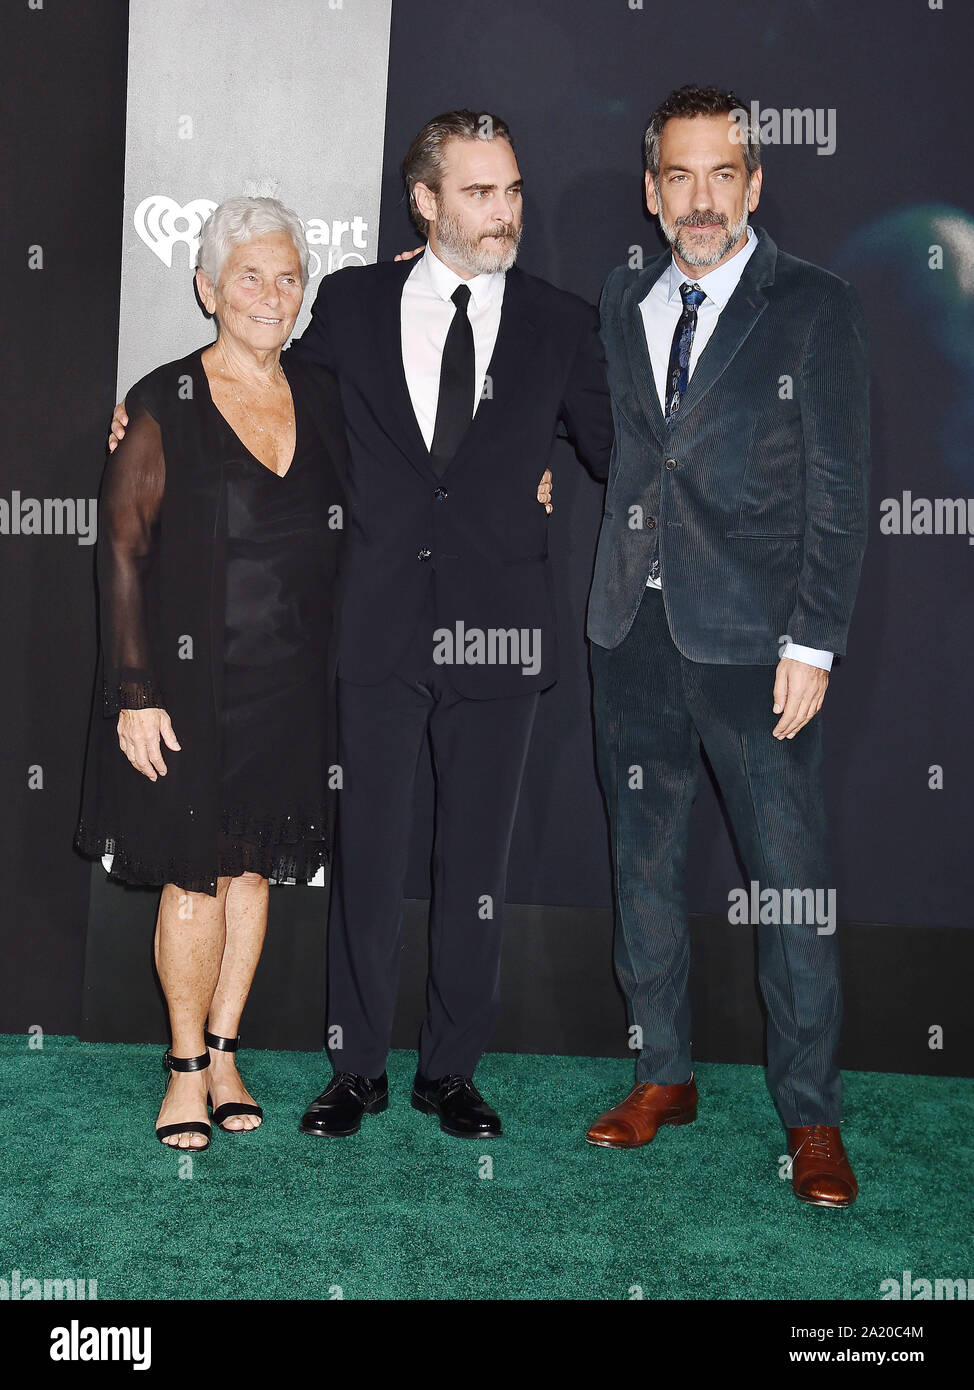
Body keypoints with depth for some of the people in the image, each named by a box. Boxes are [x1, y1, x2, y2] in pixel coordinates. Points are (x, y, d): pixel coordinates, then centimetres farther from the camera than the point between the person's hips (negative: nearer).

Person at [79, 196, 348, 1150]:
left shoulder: (322, 399, 6)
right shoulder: (164, 405, -7)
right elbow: (123, 552, -8)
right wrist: (135, 693, -13)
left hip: (289, 688, 4)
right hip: (191, 683, -4)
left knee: (252, 867, 11)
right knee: (193, 877, 2)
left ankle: (224, 1055, 25)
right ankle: (186, 1069, 19)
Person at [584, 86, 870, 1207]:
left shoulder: (815, 308, -2)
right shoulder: (620, 305, 12)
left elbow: (838, 488, -5)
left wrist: (813, 642, -11)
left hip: (752, 638, -4)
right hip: (633, 630, 5)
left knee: (790, 877, -2)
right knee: (641, 859, 12)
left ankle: (811, 1114, 12)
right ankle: (663, 1075, 27)